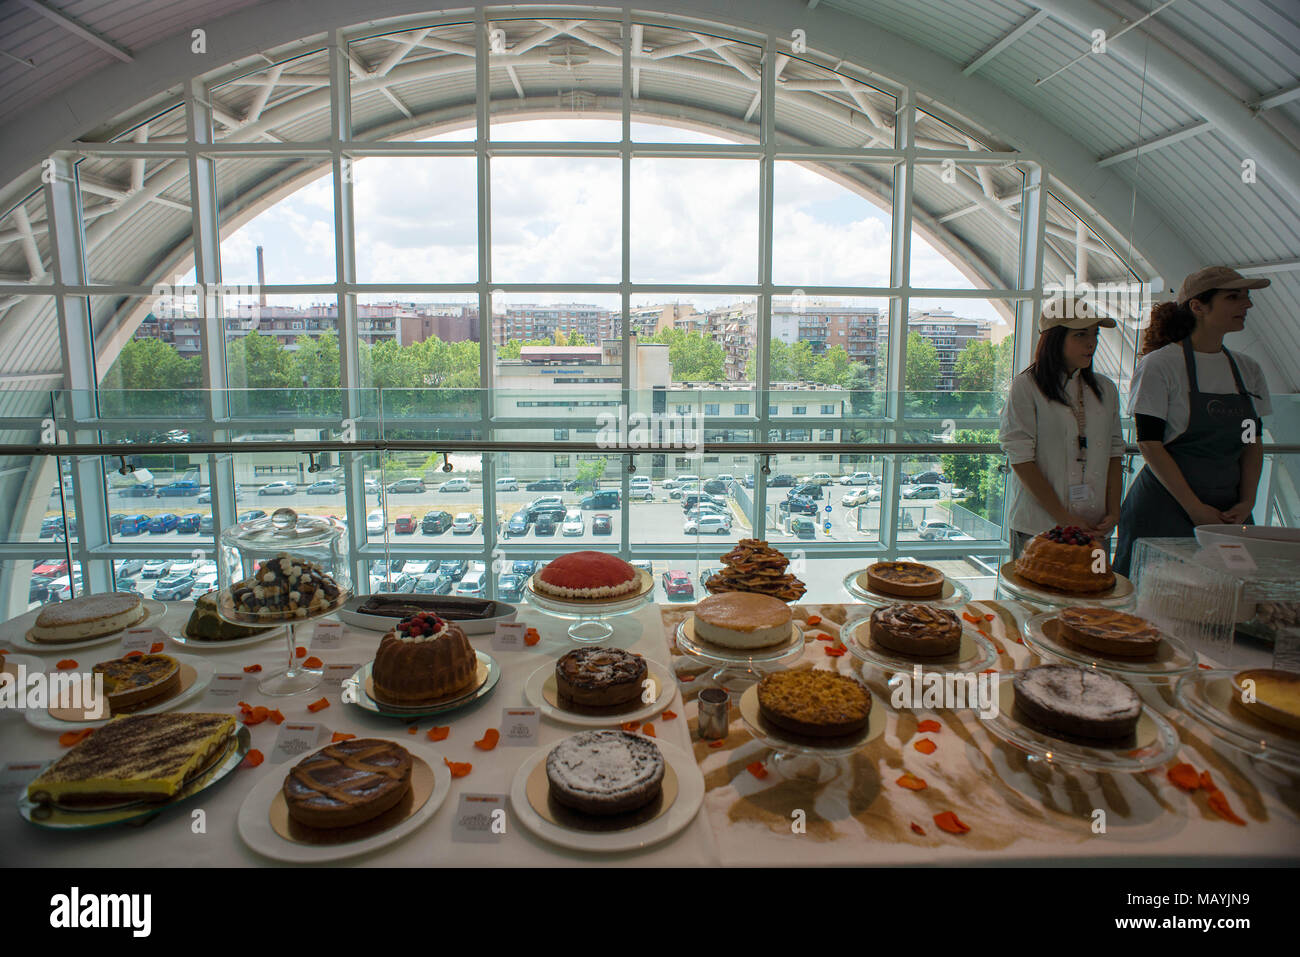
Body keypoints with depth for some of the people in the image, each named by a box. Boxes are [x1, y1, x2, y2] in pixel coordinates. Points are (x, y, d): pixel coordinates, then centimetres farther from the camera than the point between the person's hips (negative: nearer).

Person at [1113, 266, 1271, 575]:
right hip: (1164, 509, -5)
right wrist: (1195, 508, -14)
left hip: (1228, 512, 5)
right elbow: (1149, 444, -12)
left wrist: (1246, 502, -2)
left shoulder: (1249, 371, 11)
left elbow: (1253, 443, 13)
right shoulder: (1159, 365, -7)